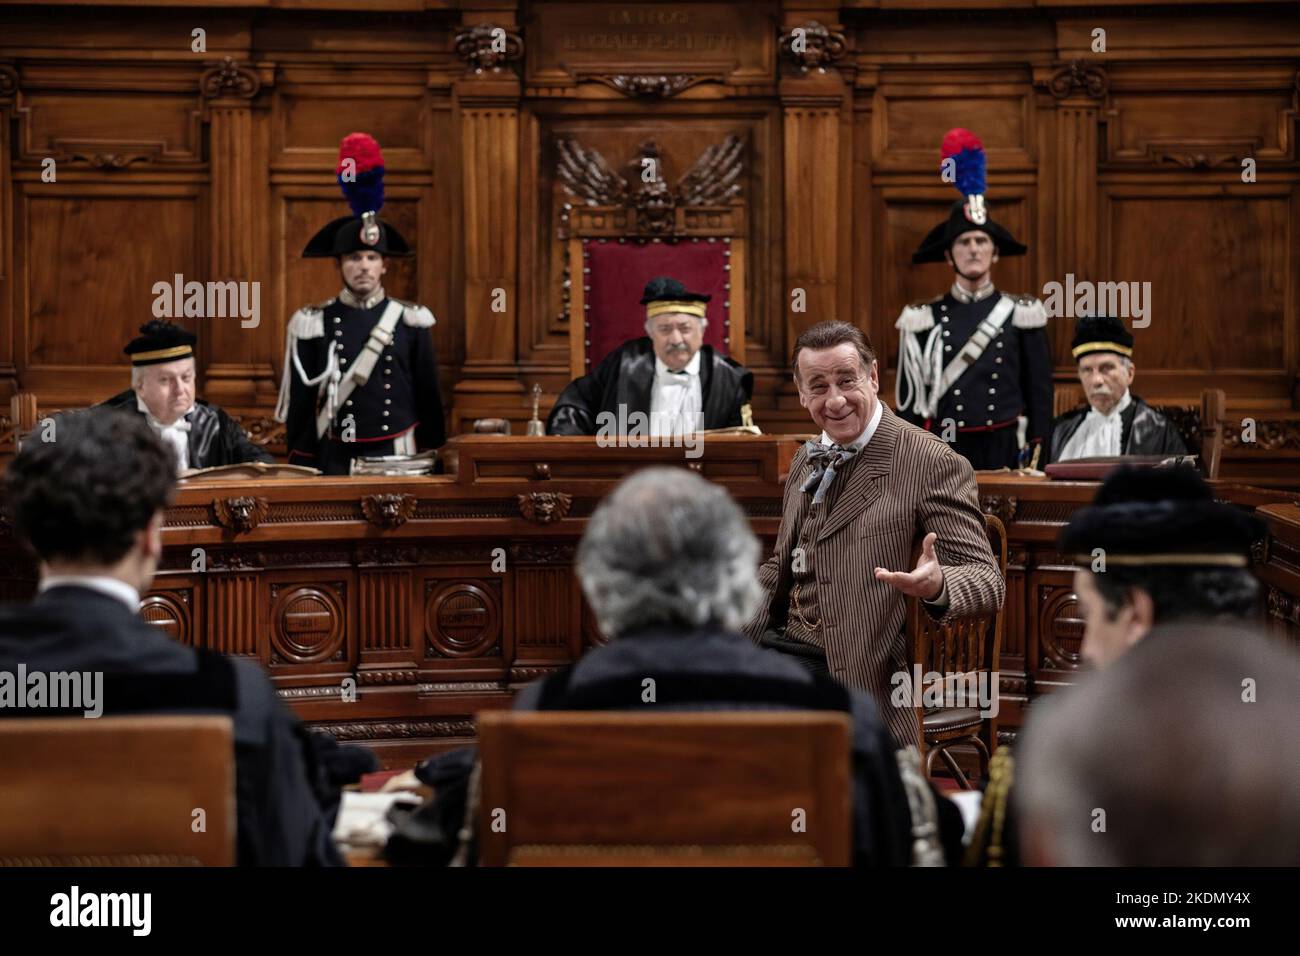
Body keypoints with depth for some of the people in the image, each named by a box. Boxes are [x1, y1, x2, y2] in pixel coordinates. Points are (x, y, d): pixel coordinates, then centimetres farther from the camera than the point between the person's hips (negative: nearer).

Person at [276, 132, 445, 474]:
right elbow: (298, 404, 2)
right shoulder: (312, 324, -1)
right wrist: (302, 469, -1)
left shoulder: (410, 322, 2)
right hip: (335, 460, -1)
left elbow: (429, 397, 7)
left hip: (396, 457, 1)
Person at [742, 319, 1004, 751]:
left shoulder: (932, 464, -8)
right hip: (780, 645, 7)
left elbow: (986, 579, -9)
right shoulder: (806, 461, 17)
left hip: (858, 679, -7)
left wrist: (936, 586, -33)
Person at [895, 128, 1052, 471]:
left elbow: (1039, 394, 5)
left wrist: (1036, 464, 0)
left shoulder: (1021, 314, 4)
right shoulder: (923, 319, 4)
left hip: (1005, 454, 0)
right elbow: (908, 403, 6)